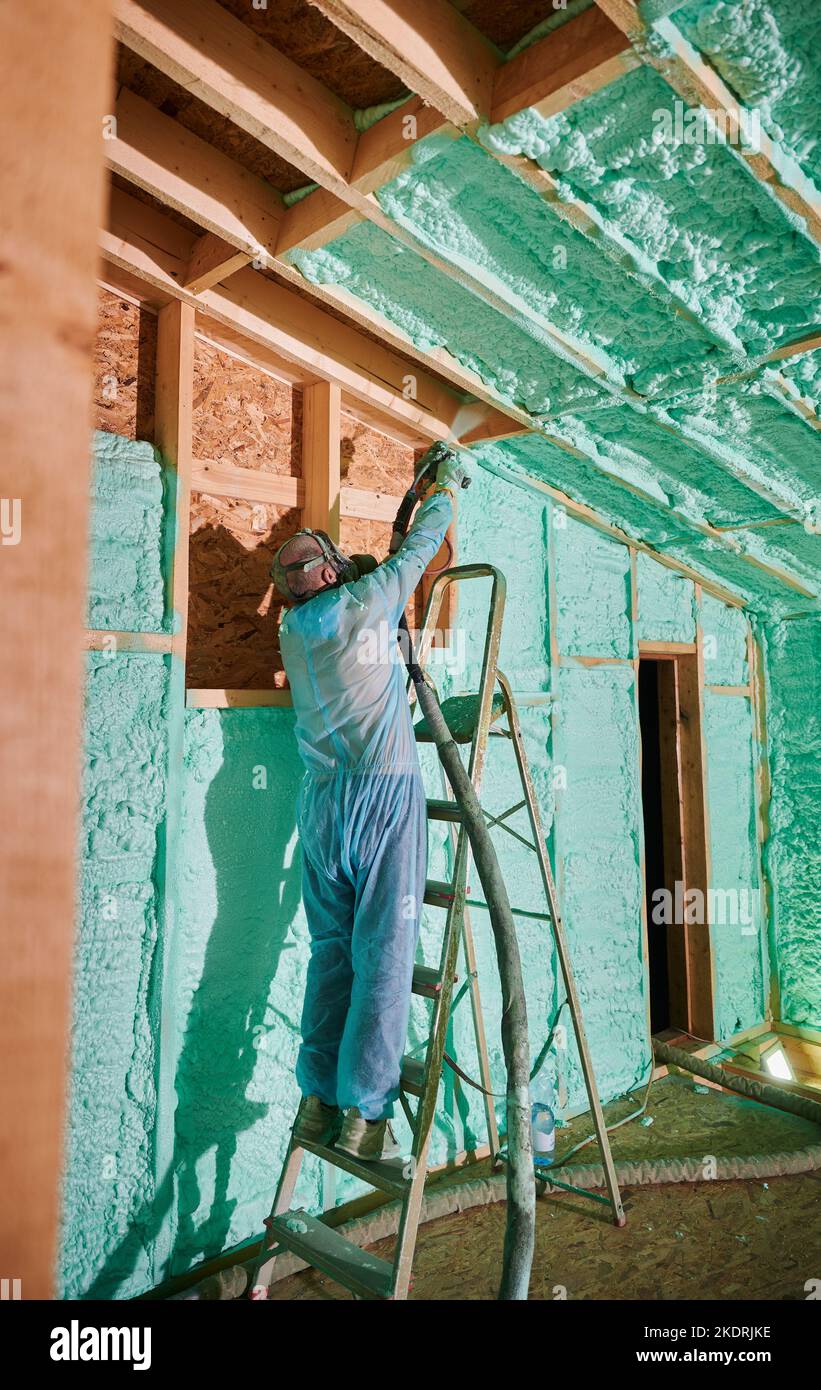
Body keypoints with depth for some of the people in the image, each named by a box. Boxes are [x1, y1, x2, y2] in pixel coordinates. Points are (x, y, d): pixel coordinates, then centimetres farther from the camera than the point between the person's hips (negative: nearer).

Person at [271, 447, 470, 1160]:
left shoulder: (295, 628, 14)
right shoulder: (365, 601, -3)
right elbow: (418, 550, 12)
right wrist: (445, 484, 25)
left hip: (321, 800, 7)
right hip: (382, 792, -6)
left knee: (333, 950, 12)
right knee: (384, 956, -3)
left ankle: (317, 1099, 15)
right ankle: (363, 1111, -1)